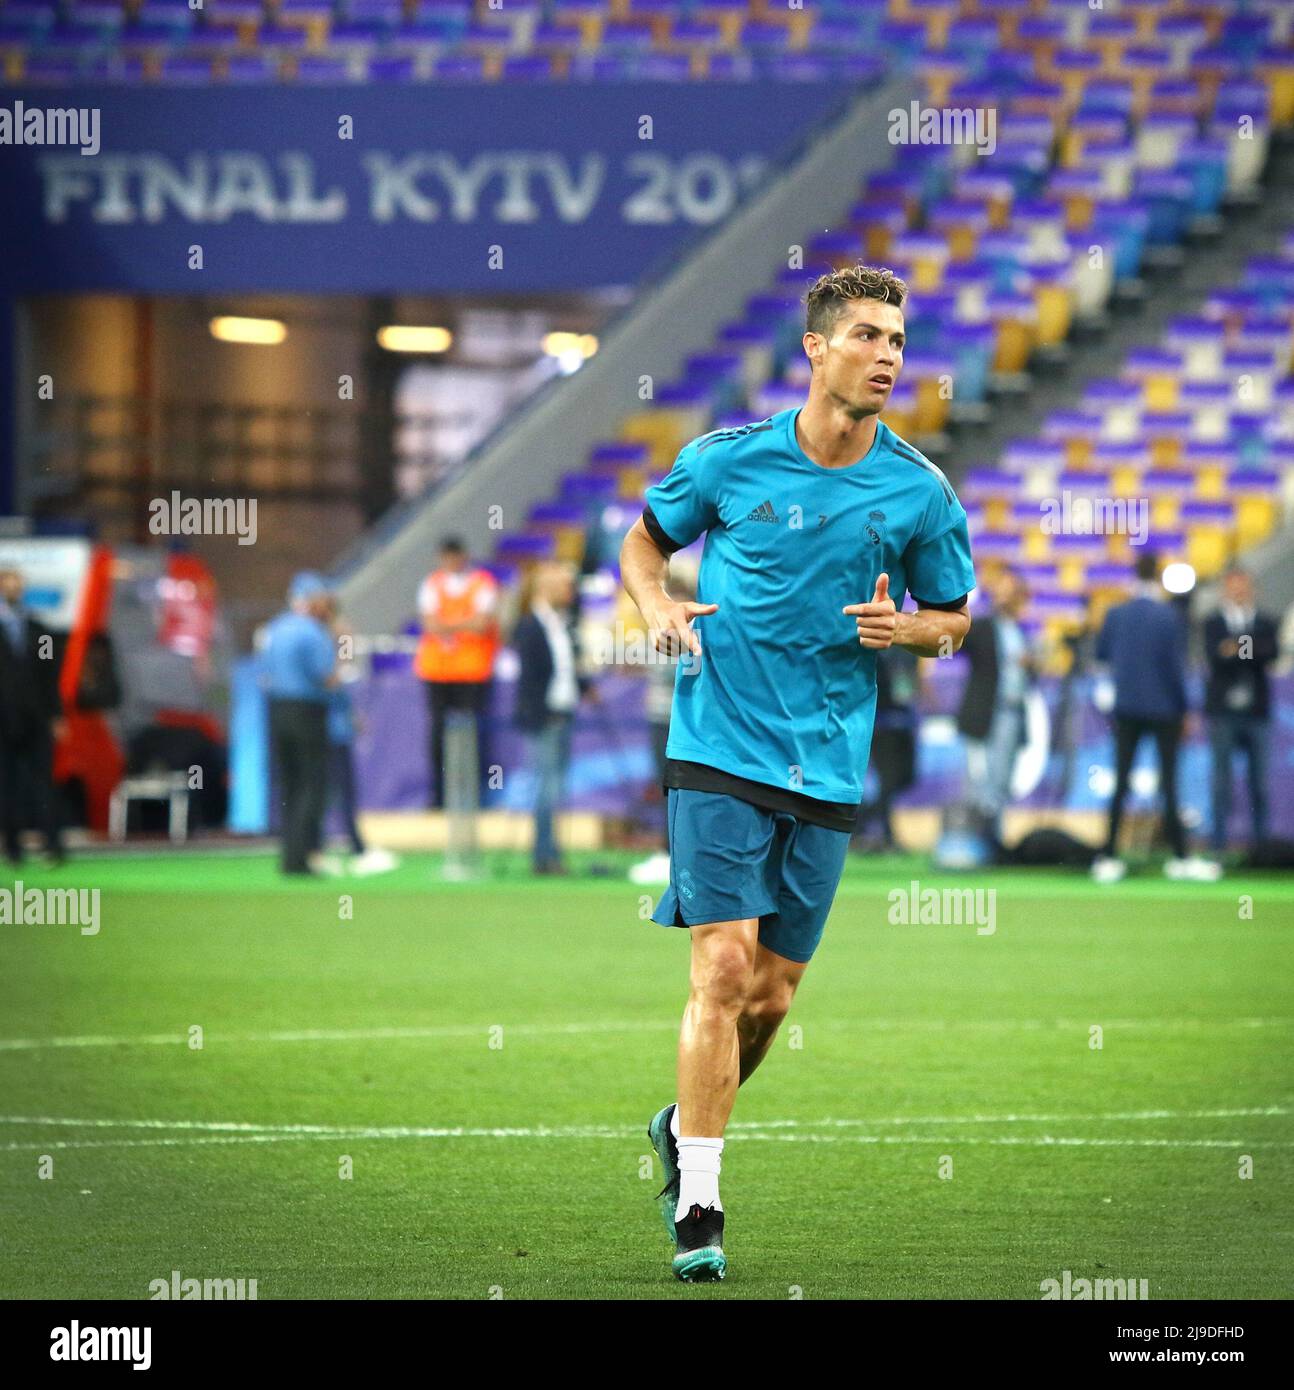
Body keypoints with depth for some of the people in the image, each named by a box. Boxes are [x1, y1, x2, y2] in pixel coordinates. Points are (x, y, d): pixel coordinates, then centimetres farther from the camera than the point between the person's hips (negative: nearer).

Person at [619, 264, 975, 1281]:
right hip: (721, 750, -3)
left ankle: (688, 1126, 37)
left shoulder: (920, 492, 0)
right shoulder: (728, 459, -4)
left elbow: (952, 619, 12)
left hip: (830, 769, 3)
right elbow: (645, 540, 13)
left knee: (773, 991, 9)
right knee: (725, 968, -14)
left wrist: (904, 629, -10)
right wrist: (657, 604, -8)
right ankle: (697, 1205, -8)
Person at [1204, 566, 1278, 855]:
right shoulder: (1213, 623, 5)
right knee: (1221, 779, -2)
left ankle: (1261, 839, 8)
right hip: (1223, 711, -2)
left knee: (1259, 781, 3)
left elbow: (1271, 653, -10)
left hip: (1256, 712, 2)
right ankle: (1219, 840, 1)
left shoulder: (1266, 624, 9)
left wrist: (1239, 648, -26)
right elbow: (1213, 654, -12)